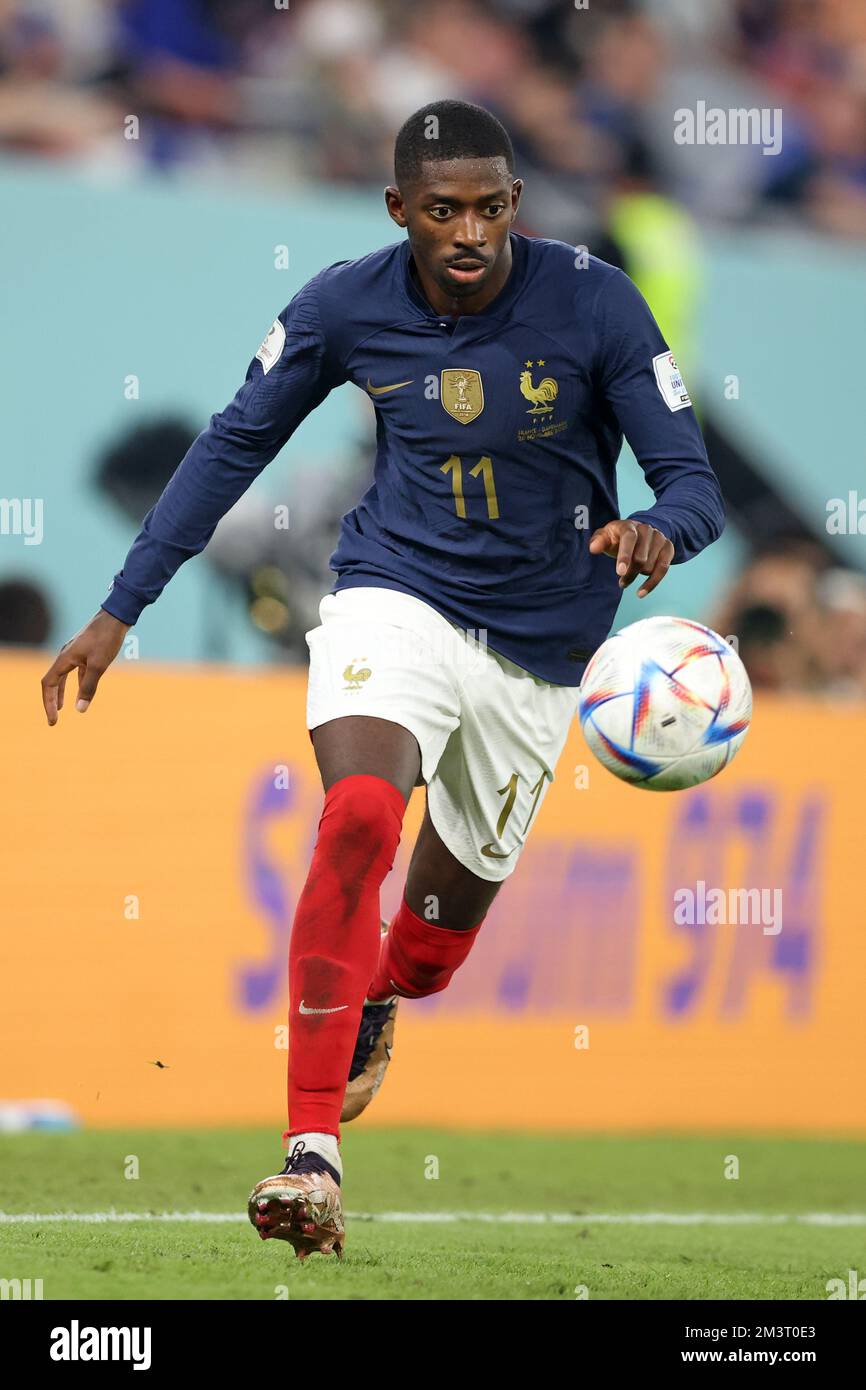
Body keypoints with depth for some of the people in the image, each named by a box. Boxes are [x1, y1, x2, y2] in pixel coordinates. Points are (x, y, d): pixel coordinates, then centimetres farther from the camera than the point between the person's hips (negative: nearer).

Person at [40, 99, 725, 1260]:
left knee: (454, 897, 11)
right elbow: (236, 443, 3)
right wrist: (122, 609, 1)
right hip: (396, 597, -1)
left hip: (539, 642, 1)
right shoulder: (346, 306, -10)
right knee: (359, 816, -28)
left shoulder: (593, 304, -15)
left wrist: (659, 533, -38)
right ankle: (312, 1150, -28)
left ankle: (374, 1004, 51)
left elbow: (695, 482, -12)